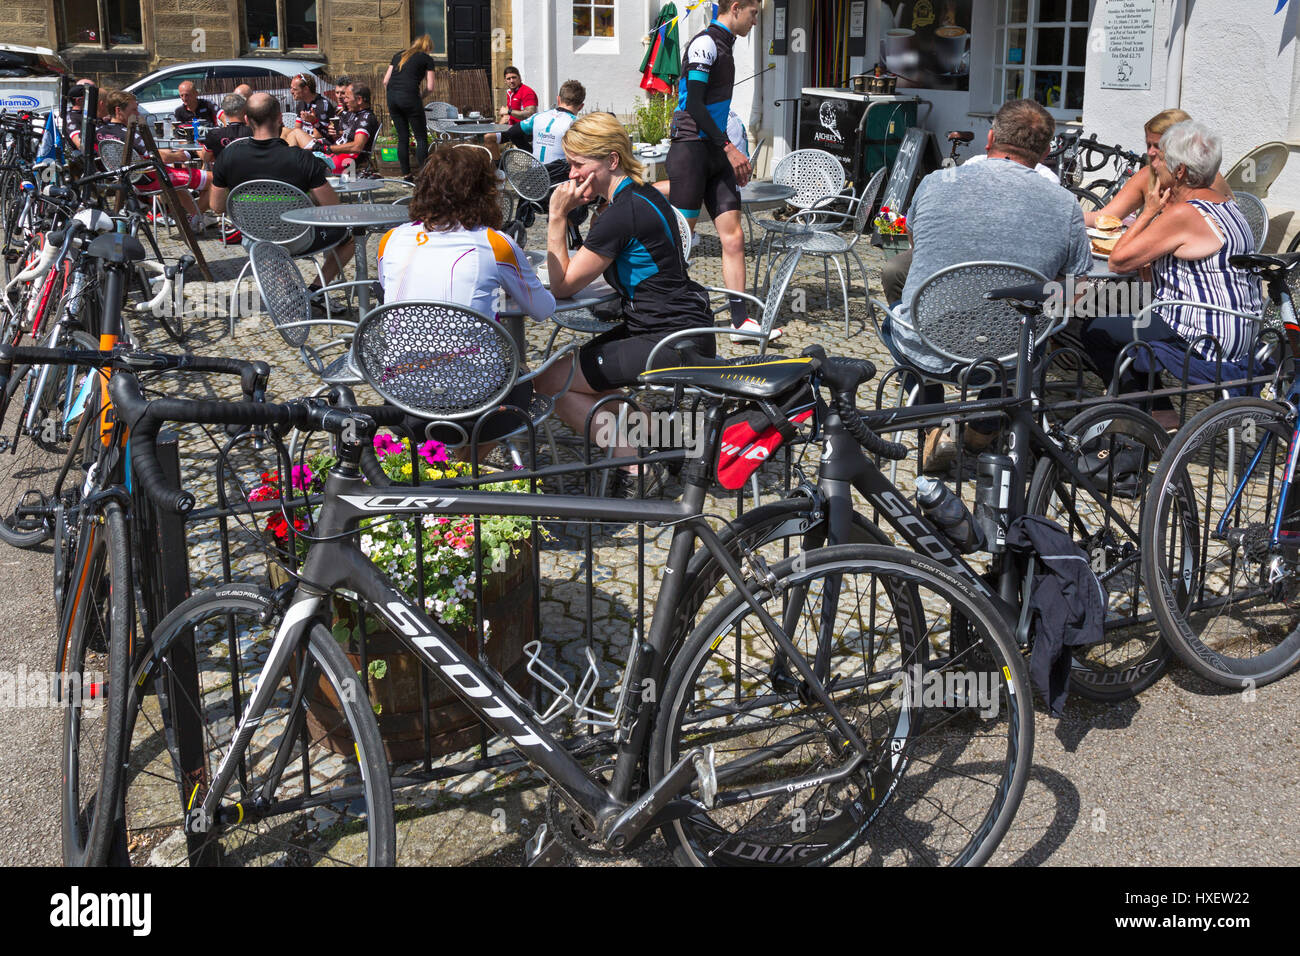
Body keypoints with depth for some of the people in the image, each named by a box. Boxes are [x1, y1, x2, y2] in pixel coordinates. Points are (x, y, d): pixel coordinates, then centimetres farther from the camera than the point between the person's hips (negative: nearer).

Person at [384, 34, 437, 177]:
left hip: (392, 97, 5)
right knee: (421, 137, 3)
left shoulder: (398, 55, 22)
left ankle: (406, 175, 11)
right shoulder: (427, 59, 9)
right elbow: (430, 88, 3)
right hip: (410, 97, -5)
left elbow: (385, 81, 16)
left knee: (402, 138, 11)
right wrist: (422, 98, 21)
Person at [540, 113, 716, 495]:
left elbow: (562, 286, -11)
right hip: (683, 328, 10)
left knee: (551, 381, -4)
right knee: (574, 370, 22)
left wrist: (557, 217, -9)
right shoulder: (644, 195, 9)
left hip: (672, 343, -10)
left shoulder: (622, 214, -21)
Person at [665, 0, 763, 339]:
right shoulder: (705, 43, -10)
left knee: (733, 236, 1)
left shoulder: (723, 45, 19)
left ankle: (740, 318, 2)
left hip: (716, 151, 9)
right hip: (691, 149, -9)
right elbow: (694, 105, -17)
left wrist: (733, 154, 23)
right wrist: (729, 148, -18)